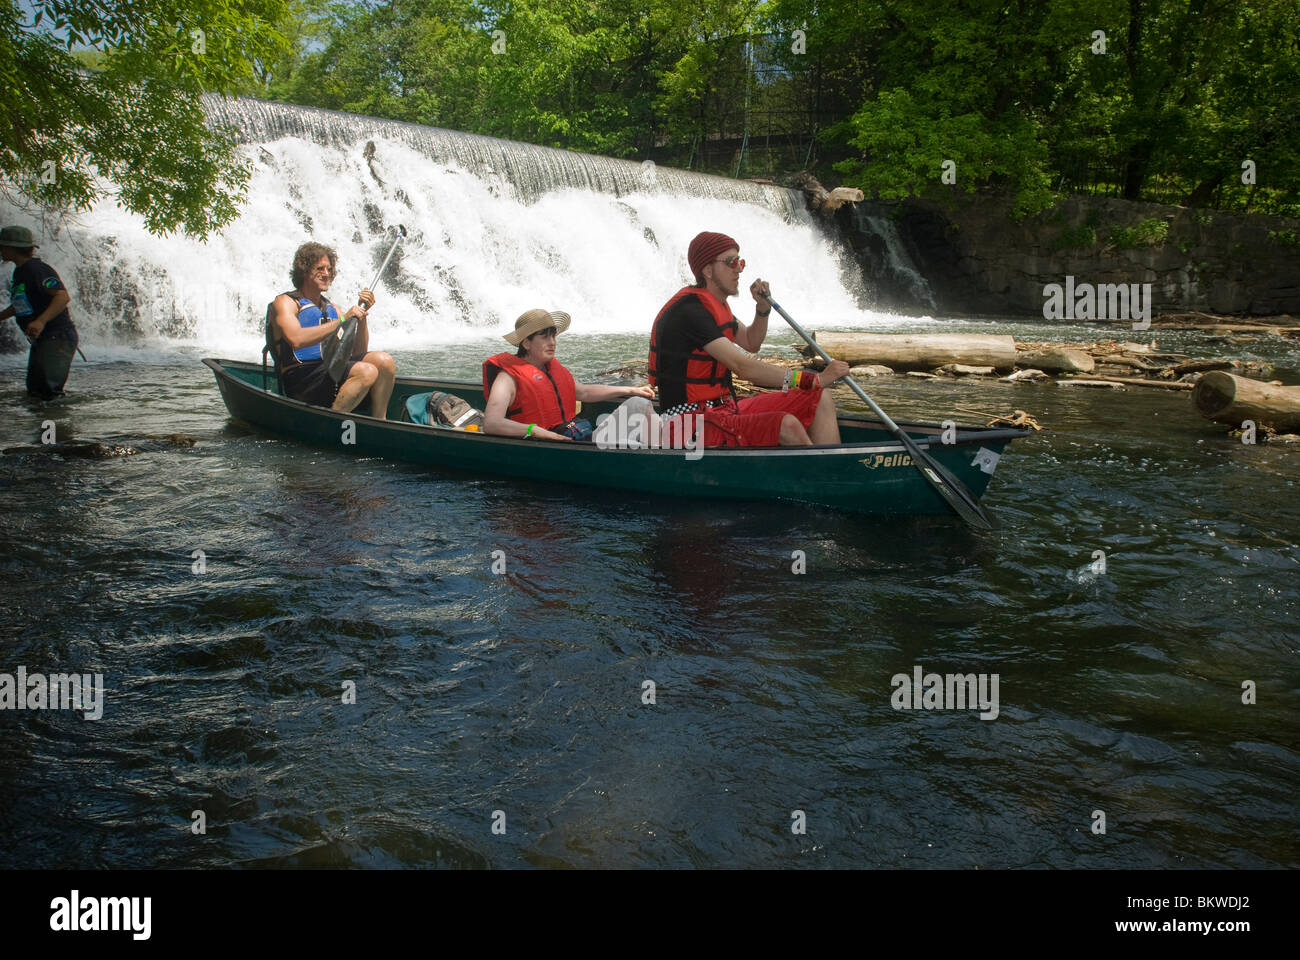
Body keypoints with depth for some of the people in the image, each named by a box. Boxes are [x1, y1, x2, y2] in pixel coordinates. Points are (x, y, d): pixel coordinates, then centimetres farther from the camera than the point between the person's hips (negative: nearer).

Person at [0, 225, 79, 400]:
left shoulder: (36, 269, -16)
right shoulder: (19, 271, 15)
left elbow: (63, 297, -29)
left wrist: (41, 321, -39)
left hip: (58, 338, -10)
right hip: (40, 340, 10)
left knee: (48, 389, -21)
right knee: (34, 390, 11)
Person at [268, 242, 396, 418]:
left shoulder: (330, 306, 21)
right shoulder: (285, 302, -1)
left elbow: (357, 352, 14)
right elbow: (296, 339, -23)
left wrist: (362, 314, 0)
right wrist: (342, 320, -21)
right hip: (300, 380, -7)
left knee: (383, 360, -12)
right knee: (366, 371, -27)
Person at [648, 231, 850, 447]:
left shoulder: (716, 305, 14)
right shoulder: (689, 311, -19)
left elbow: (751, 344, 29)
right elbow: (744, 367, -27)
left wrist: (763, 307, 8)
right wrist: (816, 379, -26)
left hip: (725, 408, 10)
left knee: (821, 401, 1)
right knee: (786, 426, -32)